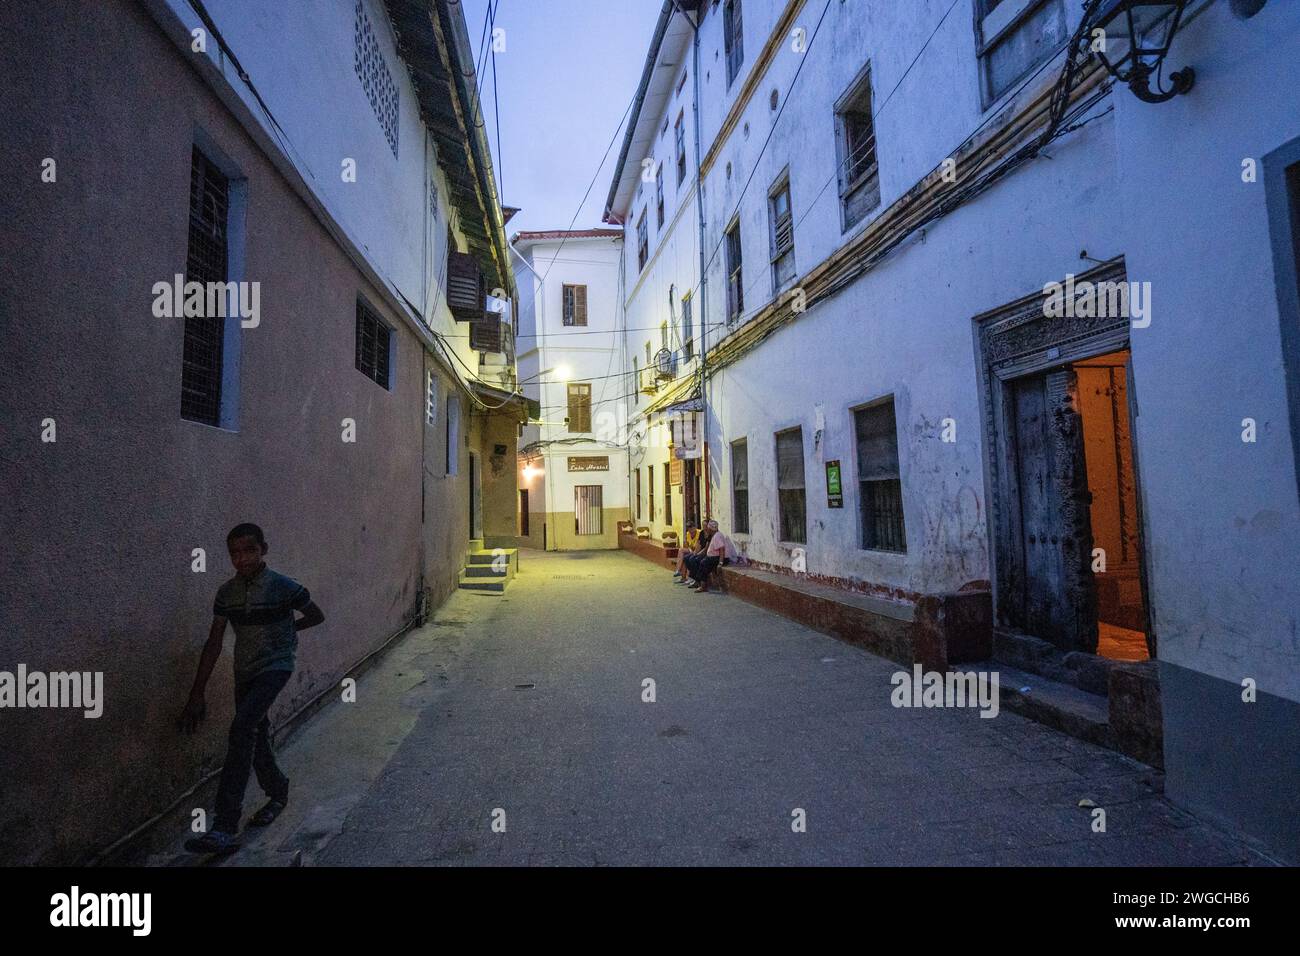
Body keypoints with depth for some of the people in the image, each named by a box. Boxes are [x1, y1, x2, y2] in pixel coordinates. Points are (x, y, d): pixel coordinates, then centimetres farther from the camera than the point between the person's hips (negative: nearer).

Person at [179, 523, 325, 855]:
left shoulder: (283, 587, -15)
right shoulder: (226, 593, -1)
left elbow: (317, 616, 1)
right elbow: (214, 644, 2)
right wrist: (197, 694, 1)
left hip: (276, 665, -6)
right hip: (245, 670, 6)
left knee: (243, 728, -23)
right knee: (256, 738, 14)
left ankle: (225, 828, -20)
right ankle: (278, 792, 40)